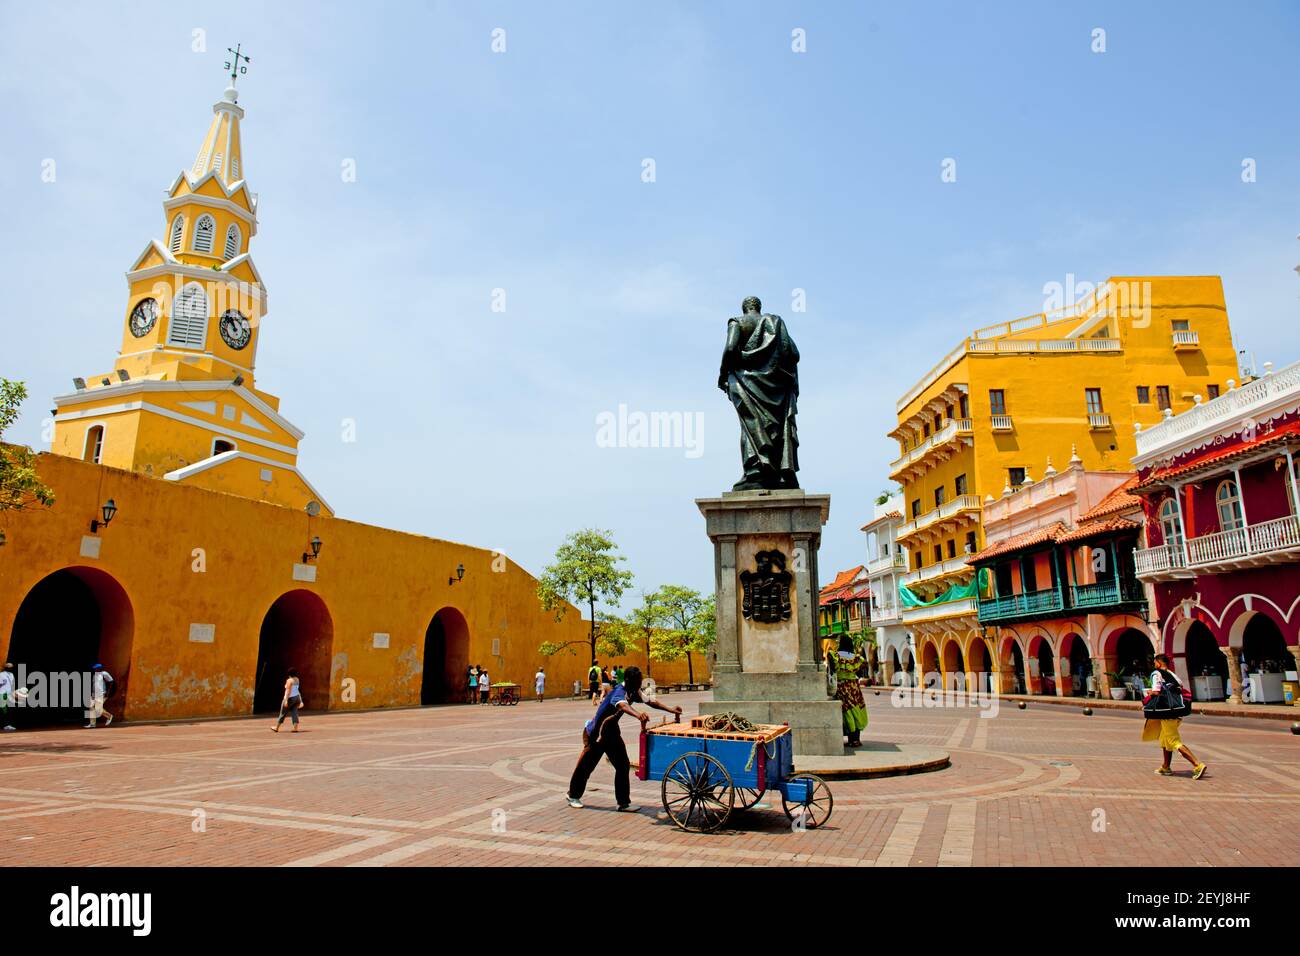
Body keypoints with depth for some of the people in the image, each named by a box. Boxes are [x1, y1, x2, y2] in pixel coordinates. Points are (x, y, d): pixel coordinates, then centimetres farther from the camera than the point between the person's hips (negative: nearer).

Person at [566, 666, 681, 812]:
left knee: (623, 766, 0)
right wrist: (638, 715, -74)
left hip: (611, 731, 8)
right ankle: (574, 796, 30)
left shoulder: (634, 692, -6)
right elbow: (622, 705, -54)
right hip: (595, 732, -8)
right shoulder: (619, 692, -32)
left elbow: (650, 701, 1)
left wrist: (672, 710, -10)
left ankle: (623, 802, 7)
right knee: (586, 765, 8)